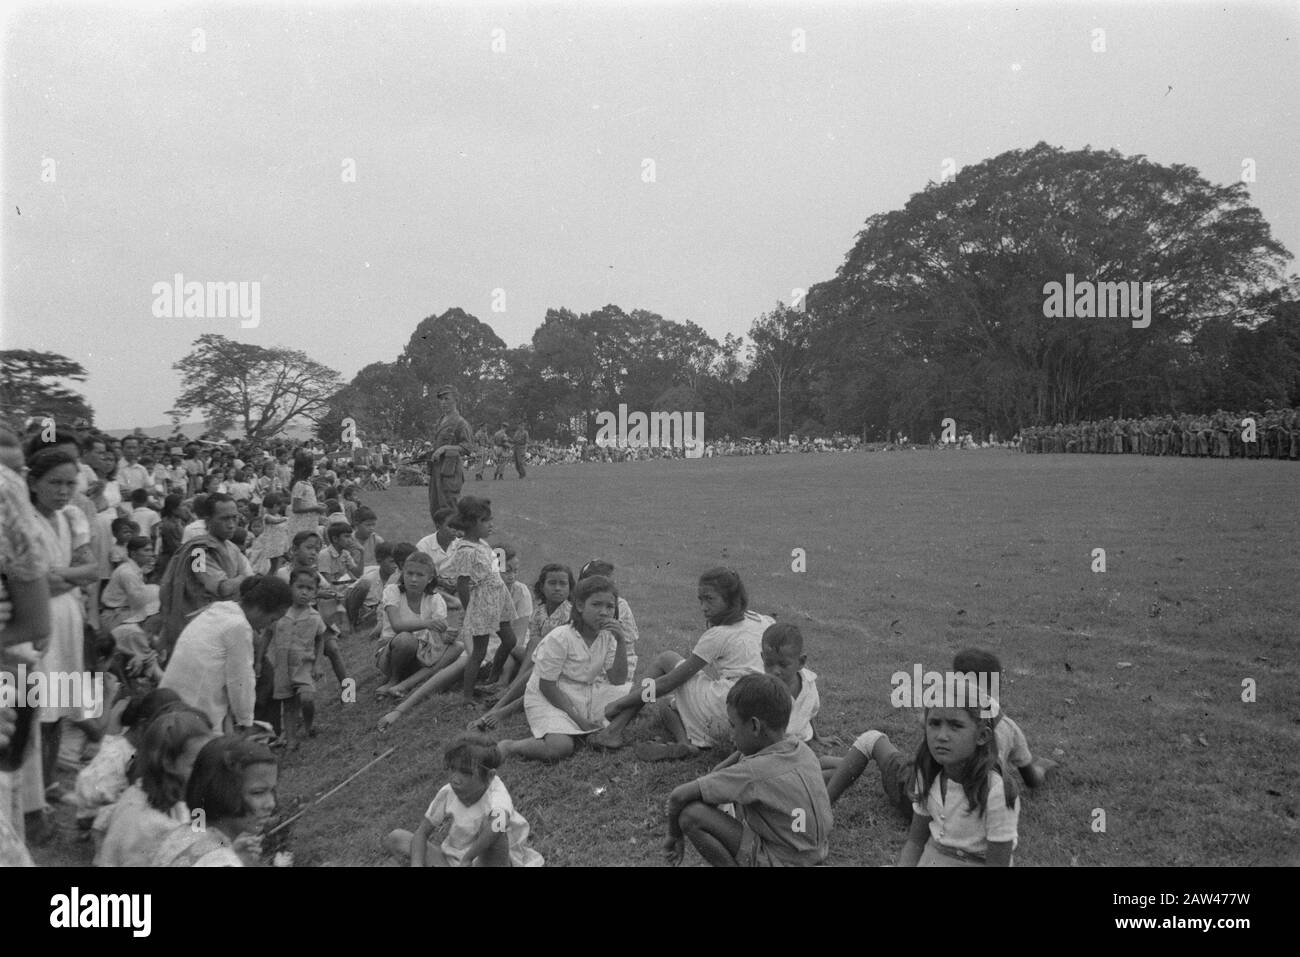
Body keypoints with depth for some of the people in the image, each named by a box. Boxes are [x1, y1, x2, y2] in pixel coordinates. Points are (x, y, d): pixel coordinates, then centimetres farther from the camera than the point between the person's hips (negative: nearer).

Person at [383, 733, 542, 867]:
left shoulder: (497, 799, -26)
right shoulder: (448, 793, -9)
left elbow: (496, 825, -51)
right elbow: (422, 832, 0)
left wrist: (468, 858, -40)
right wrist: (417, 864, -18)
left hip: (492, 862, -6)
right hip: (453, 860, 6)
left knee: (492, 819, -35)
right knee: (394, 839, -7)